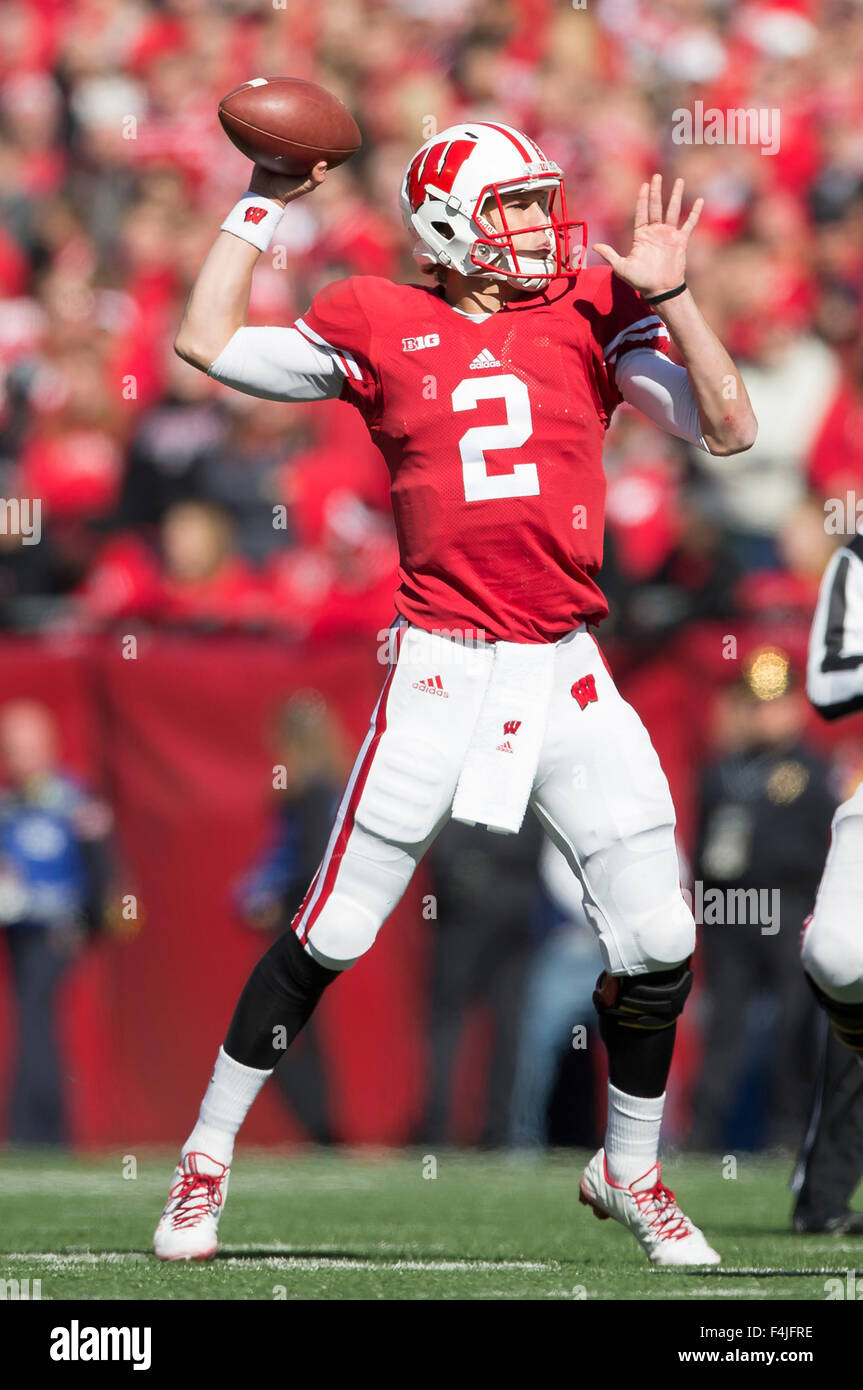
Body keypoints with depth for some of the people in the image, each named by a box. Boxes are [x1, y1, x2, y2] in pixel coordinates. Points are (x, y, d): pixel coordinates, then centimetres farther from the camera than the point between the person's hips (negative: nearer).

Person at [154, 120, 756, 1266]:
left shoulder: (593, 314, 7)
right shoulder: (381, 329, 4)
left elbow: (727, 428, 1)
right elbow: (208, 342, 7)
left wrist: (667, 293, -9)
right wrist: (264, 202, 8)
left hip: (567, 674, 2)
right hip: (442, 665, -2)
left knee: (659, 944, 2)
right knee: (332, 934, -4)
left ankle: (629, 1169, 24)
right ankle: (209, 1152, 11)